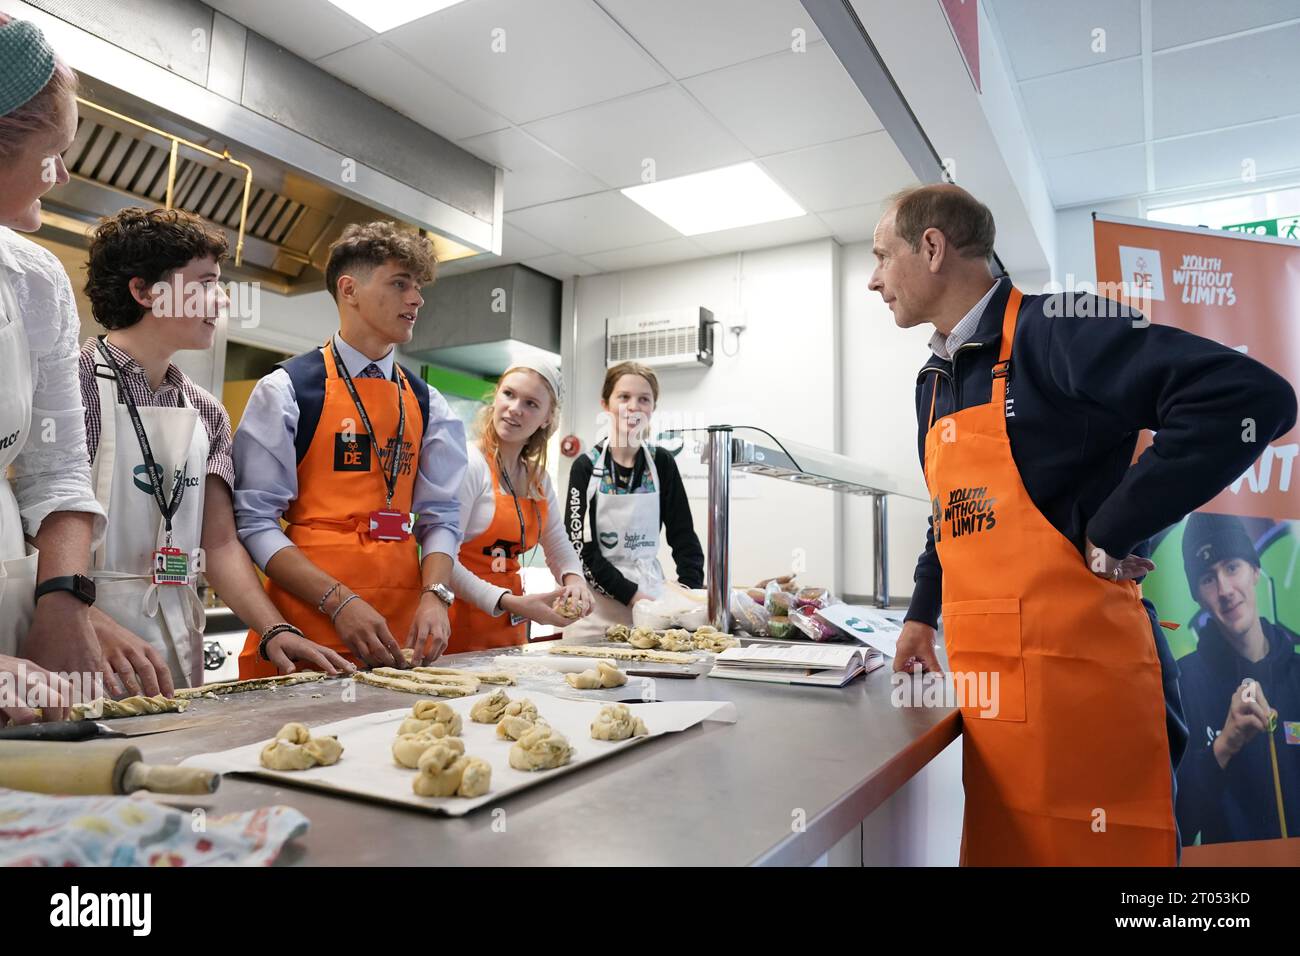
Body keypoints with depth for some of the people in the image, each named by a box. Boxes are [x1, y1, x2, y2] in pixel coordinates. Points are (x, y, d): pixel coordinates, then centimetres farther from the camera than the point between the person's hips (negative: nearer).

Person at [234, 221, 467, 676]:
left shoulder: (427, 404, 9)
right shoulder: (286, 390, -3)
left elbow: (439, 514, 6)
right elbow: (254, 521, -8)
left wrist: (434, 596, -11)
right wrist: (339, 602, -18)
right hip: (307, 624, -3)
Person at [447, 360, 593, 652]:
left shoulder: (538, 477, 7)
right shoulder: (469, 464, -15)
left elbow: (559, 546, 13)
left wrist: (574, 579, -9)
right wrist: (509, 602, -27)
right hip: (463, 623, -6)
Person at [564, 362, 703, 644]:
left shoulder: (662, 464, 4)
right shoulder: (586, 467, -4)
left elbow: (684, 536, 6)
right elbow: (581, 548, -7)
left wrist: (692, 593, -9)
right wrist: (632, 595, -15)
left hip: (650, 591, 2)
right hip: (596, 608, -2)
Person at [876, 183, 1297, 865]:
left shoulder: (1051, 332, -10)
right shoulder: (934, 381, 15)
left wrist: (1111, 533, -17)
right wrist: (924, 612, 19)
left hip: (1078, 677, -8)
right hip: (988, 692, 8)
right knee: (999, 848, 17)